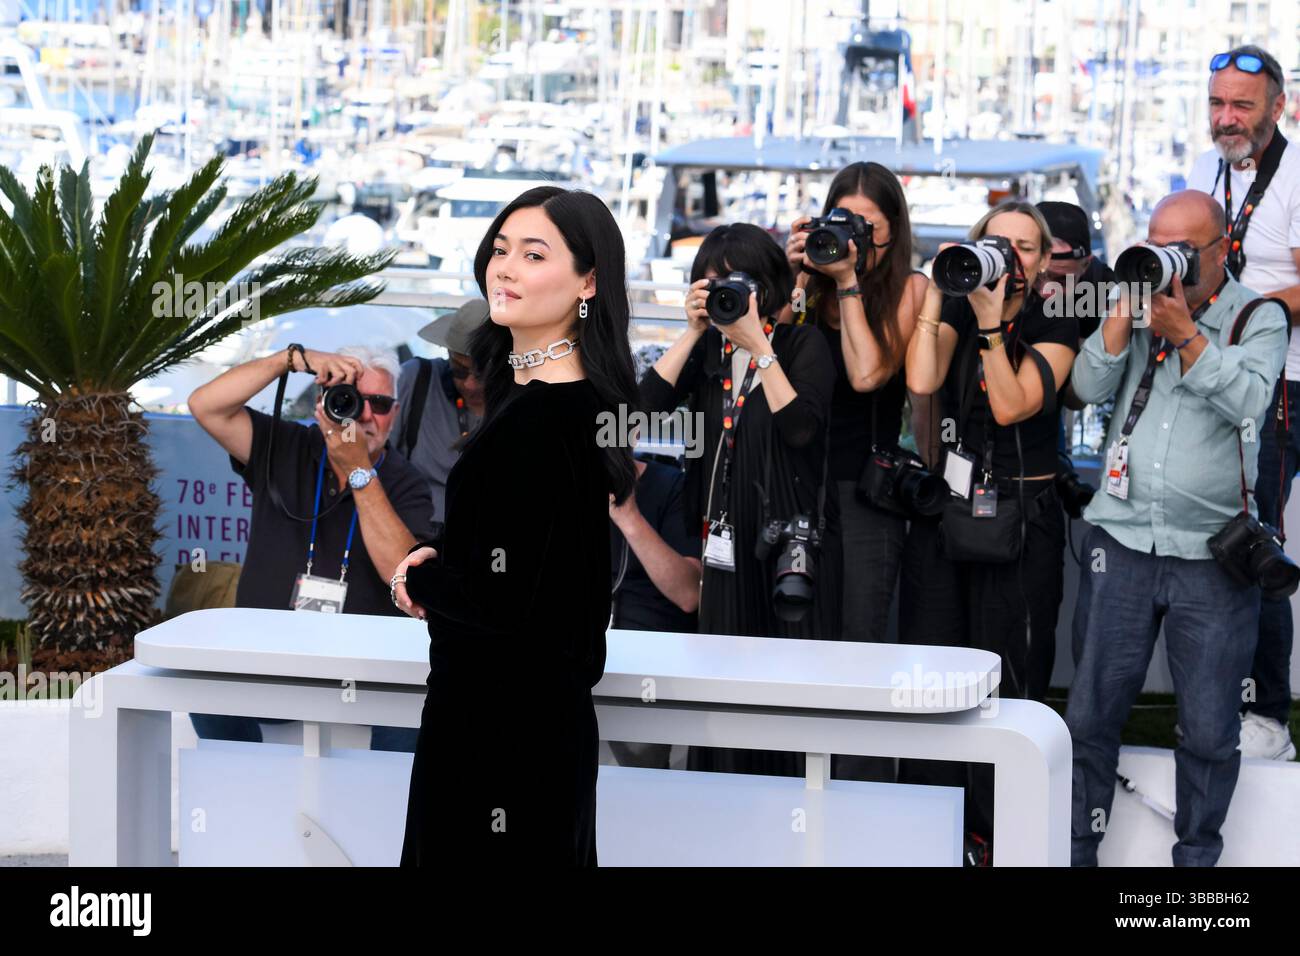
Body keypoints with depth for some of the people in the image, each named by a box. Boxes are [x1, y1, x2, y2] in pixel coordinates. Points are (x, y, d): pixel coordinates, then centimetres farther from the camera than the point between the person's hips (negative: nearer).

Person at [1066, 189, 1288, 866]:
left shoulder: (1259, 318, 3)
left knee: (1209, 730, 2)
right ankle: (1075, 850, 15)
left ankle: (1196, 856, 17)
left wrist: (1183, 331, -19)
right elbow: (1090, 387, -1)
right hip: (1122, 543, 2)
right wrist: (1126, 308, -8)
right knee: (1091, 714, 3)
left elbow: (1248, 399, -14)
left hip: (1213, 555, -2)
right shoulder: (1134, 311, 11)